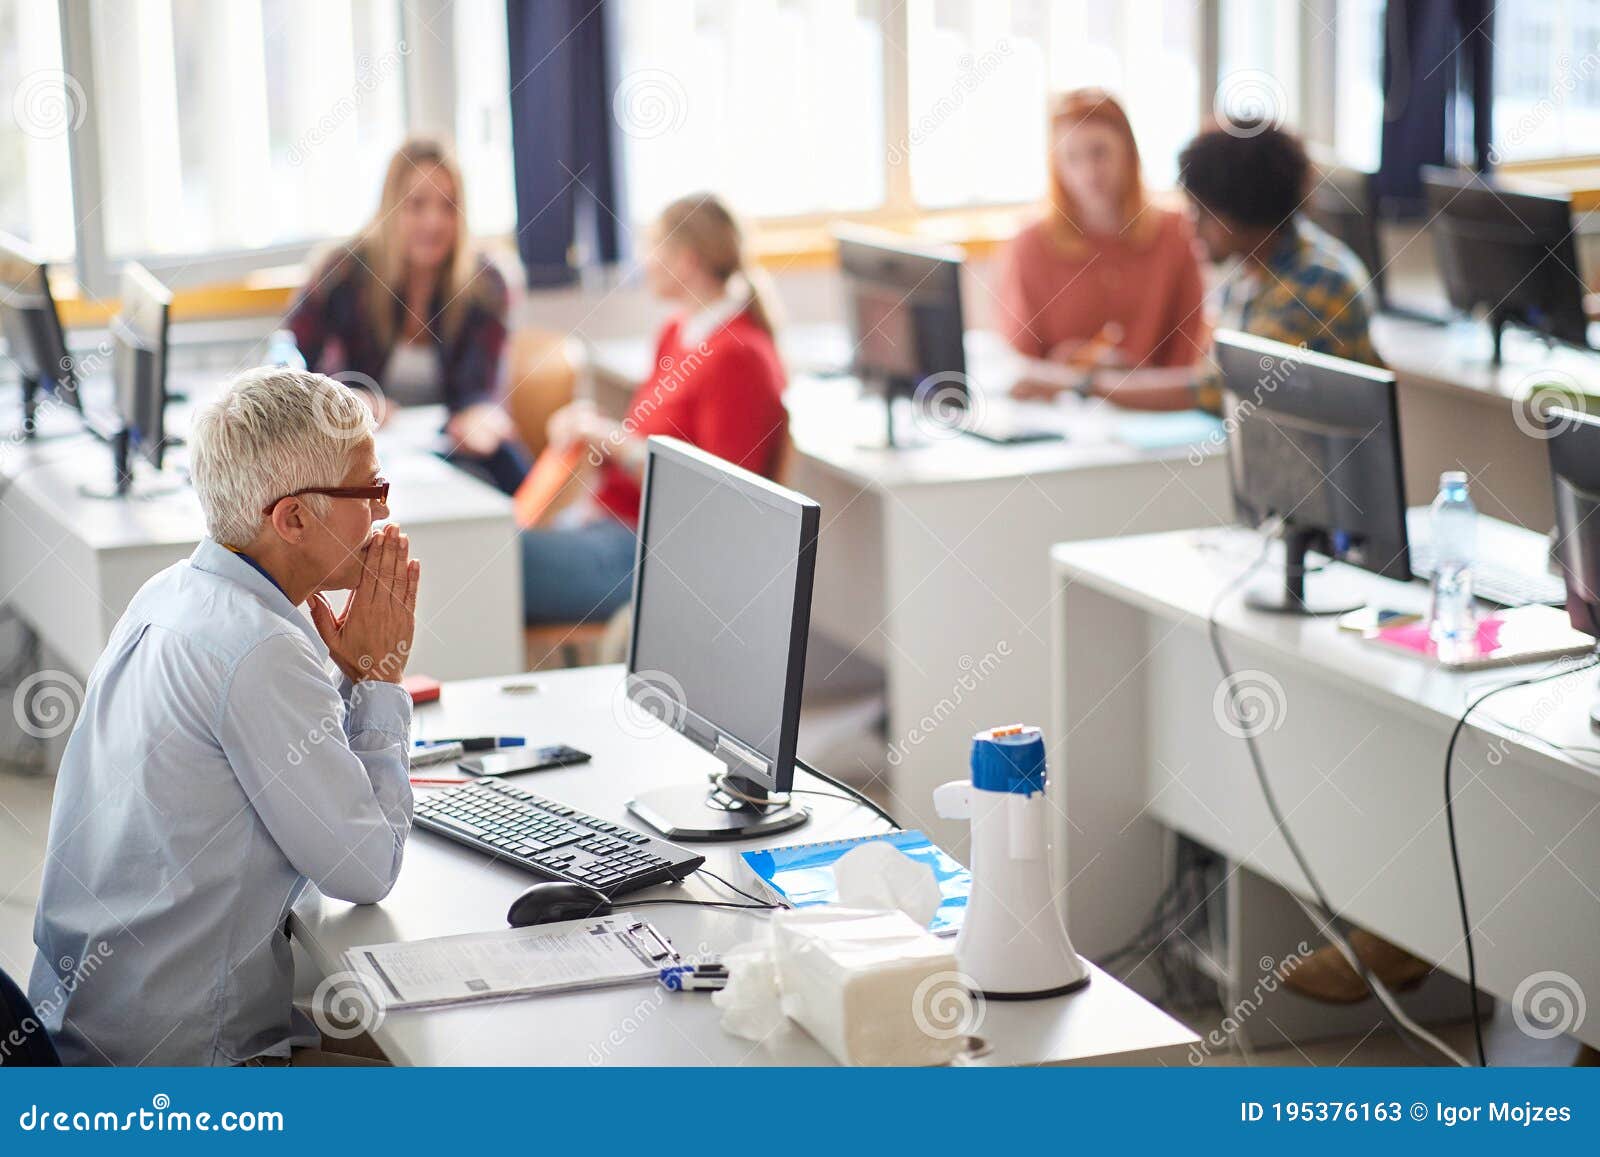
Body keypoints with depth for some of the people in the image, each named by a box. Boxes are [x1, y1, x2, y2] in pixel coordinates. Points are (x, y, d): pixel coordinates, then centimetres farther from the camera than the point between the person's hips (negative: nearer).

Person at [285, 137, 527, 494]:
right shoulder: (345, 273, -7)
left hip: (446, 437, 0)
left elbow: (476, 385, -13)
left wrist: (479, 413, -38)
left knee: (510, 467, -29)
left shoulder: (483, 285, -5)